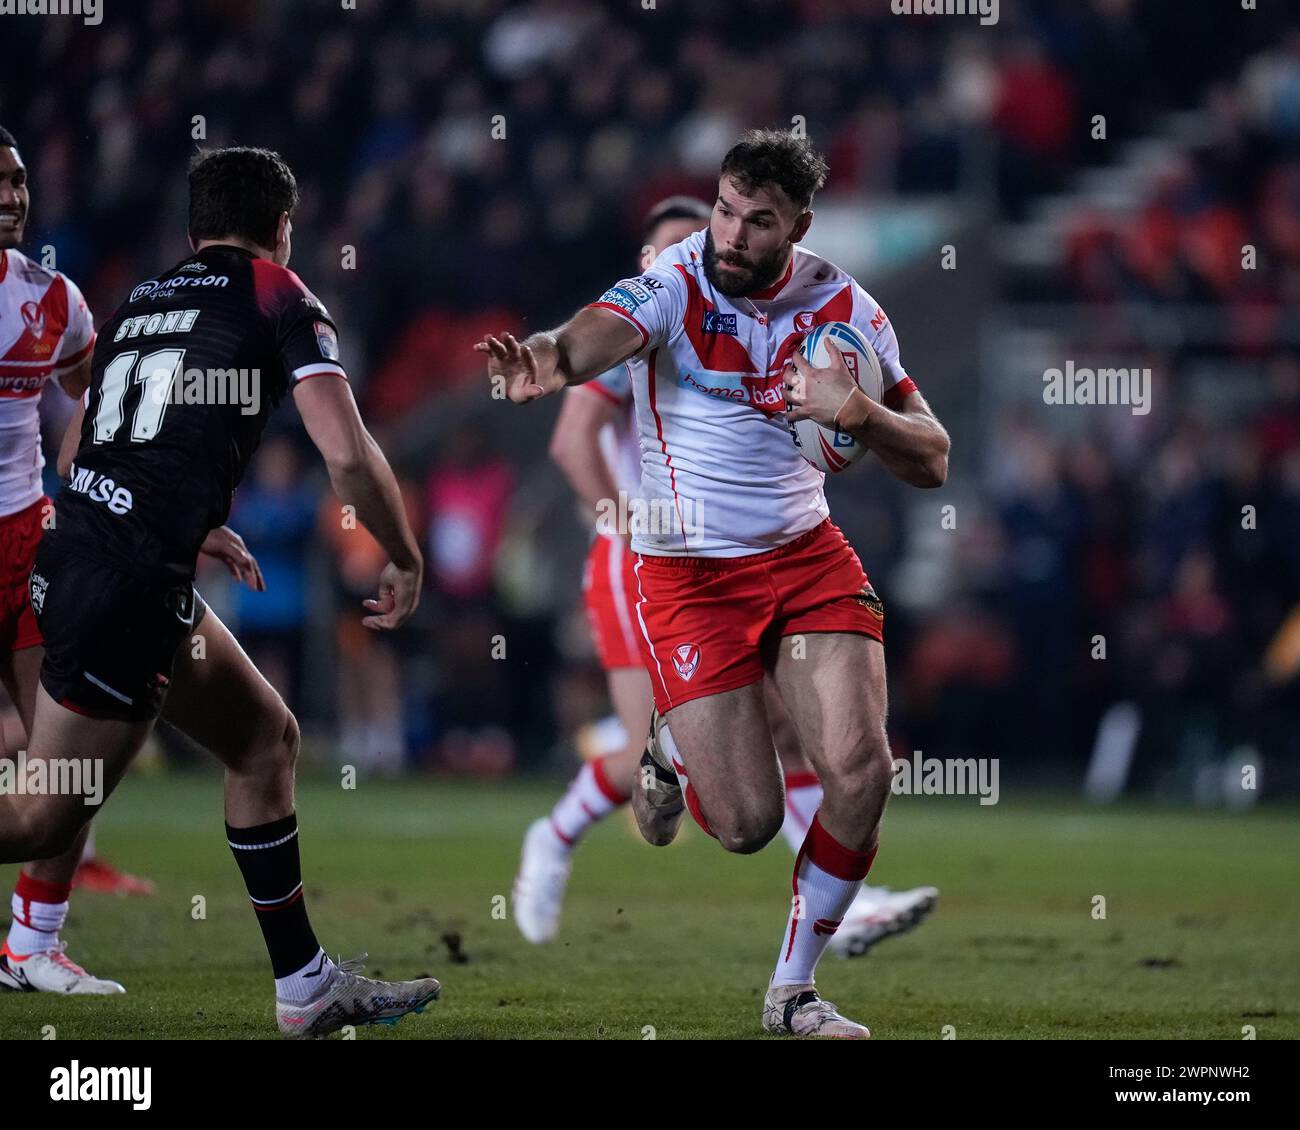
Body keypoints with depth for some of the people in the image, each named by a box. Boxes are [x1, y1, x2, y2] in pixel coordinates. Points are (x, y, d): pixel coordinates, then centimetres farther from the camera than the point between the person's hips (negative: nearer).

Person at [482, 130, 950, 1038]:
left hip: (808, 555, 4)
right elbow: (603, 331, -37)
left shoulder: (843, 307, -1)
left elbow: (930, 462, 1)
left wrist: (858, 412, -20)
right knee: (747, 822, -8)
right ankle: (672, 752, 30)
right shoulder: (674, 287, -13)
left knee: (861, 768, -14)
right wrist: (549, 361, -61)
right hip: (689, 575, -3)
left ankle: (794, 991, 6)